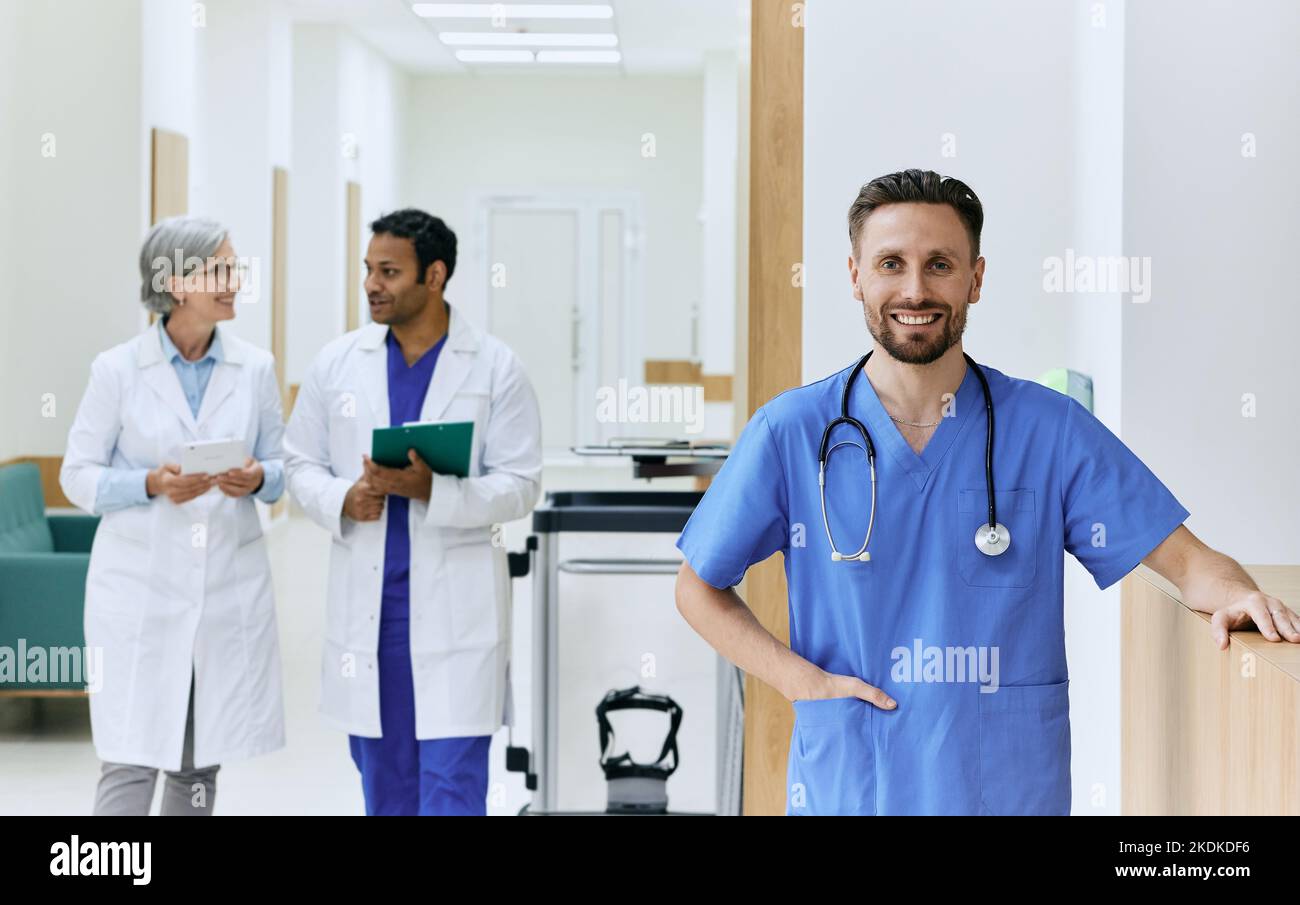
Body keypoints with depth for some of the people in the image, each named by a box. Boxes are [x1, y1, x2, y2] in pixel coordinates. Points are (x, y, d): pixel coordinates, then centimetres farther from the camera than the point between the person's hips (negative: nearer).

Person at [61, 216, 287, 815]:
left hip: (230, 589, 3)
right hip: (140, 589, -3)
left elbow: (283, 467, 11)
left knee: (200, 764, 9)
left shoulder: (255, 368, 5)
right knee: (131, 763, -5)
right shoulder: (116, 370, -3)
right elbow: (77, 476, 0)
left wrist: (257, 479, -12)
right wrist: (152, 484, -17)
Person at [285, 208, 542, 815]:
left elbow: (520, 485, -5)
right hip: (365, 603, 3)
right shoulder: (337, 362, 6)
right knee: (384, 784, 13)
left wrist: (430, 489, -21)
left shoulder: (496, 368, -3)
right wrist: (342, 499, -12)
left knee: (451, 787, -4)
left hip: (455, 605, -3)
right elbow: (302, 463, 11)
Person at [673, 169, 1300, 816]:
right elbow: (700, 589, 4)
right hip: (844, 784, 0)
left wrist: (1233, 595, -24)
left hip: (1012, 787, 1)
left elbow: (1183, 558, -2)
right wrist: (798, 679, -9)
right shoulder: (789, 434, -4)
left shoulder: (1050, 429, -2)